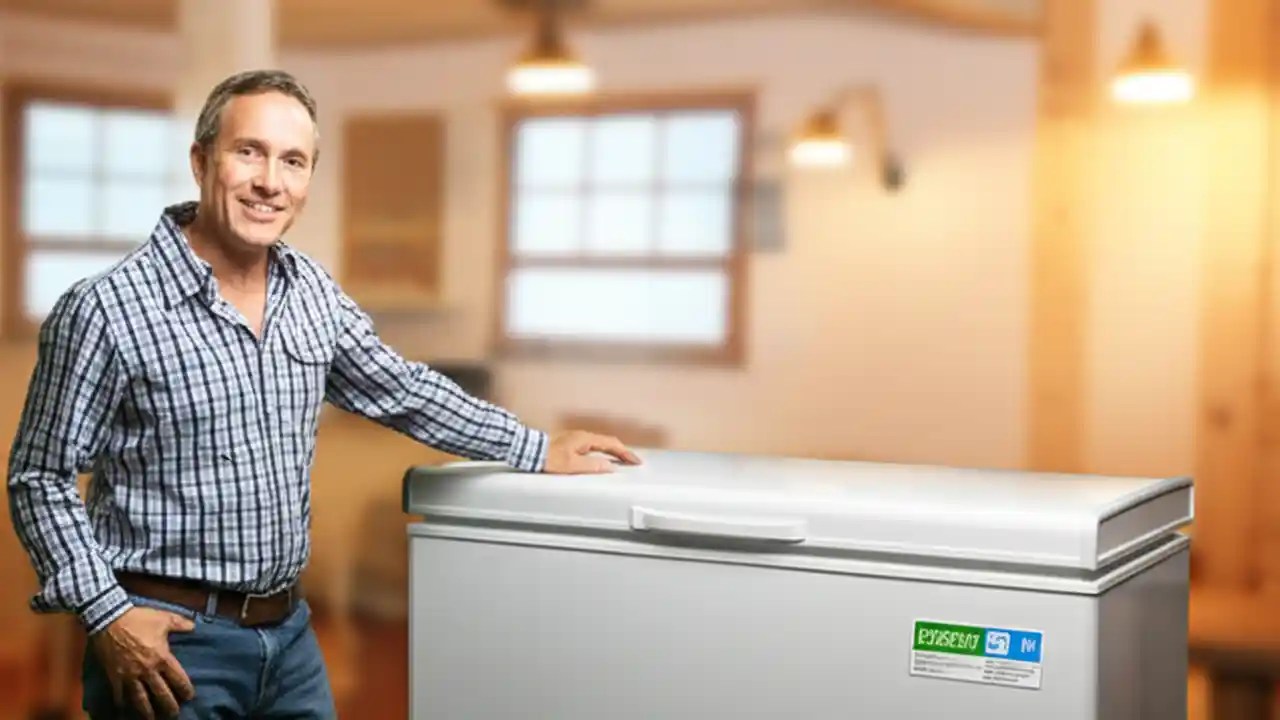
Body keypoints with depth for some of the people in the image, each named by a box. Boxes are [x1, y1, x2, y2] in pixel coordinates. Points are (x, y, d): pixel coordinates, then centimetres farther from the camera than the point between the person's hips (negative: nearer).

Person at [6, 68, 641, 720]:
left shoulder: (312, 291, 3)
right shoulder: (105, 308, -14)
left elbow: (400, 391, 15)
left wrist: (539, 452, 16)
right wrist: (106, 615, -17)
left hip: (290, 629, 6)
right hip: (170, 641, -6)